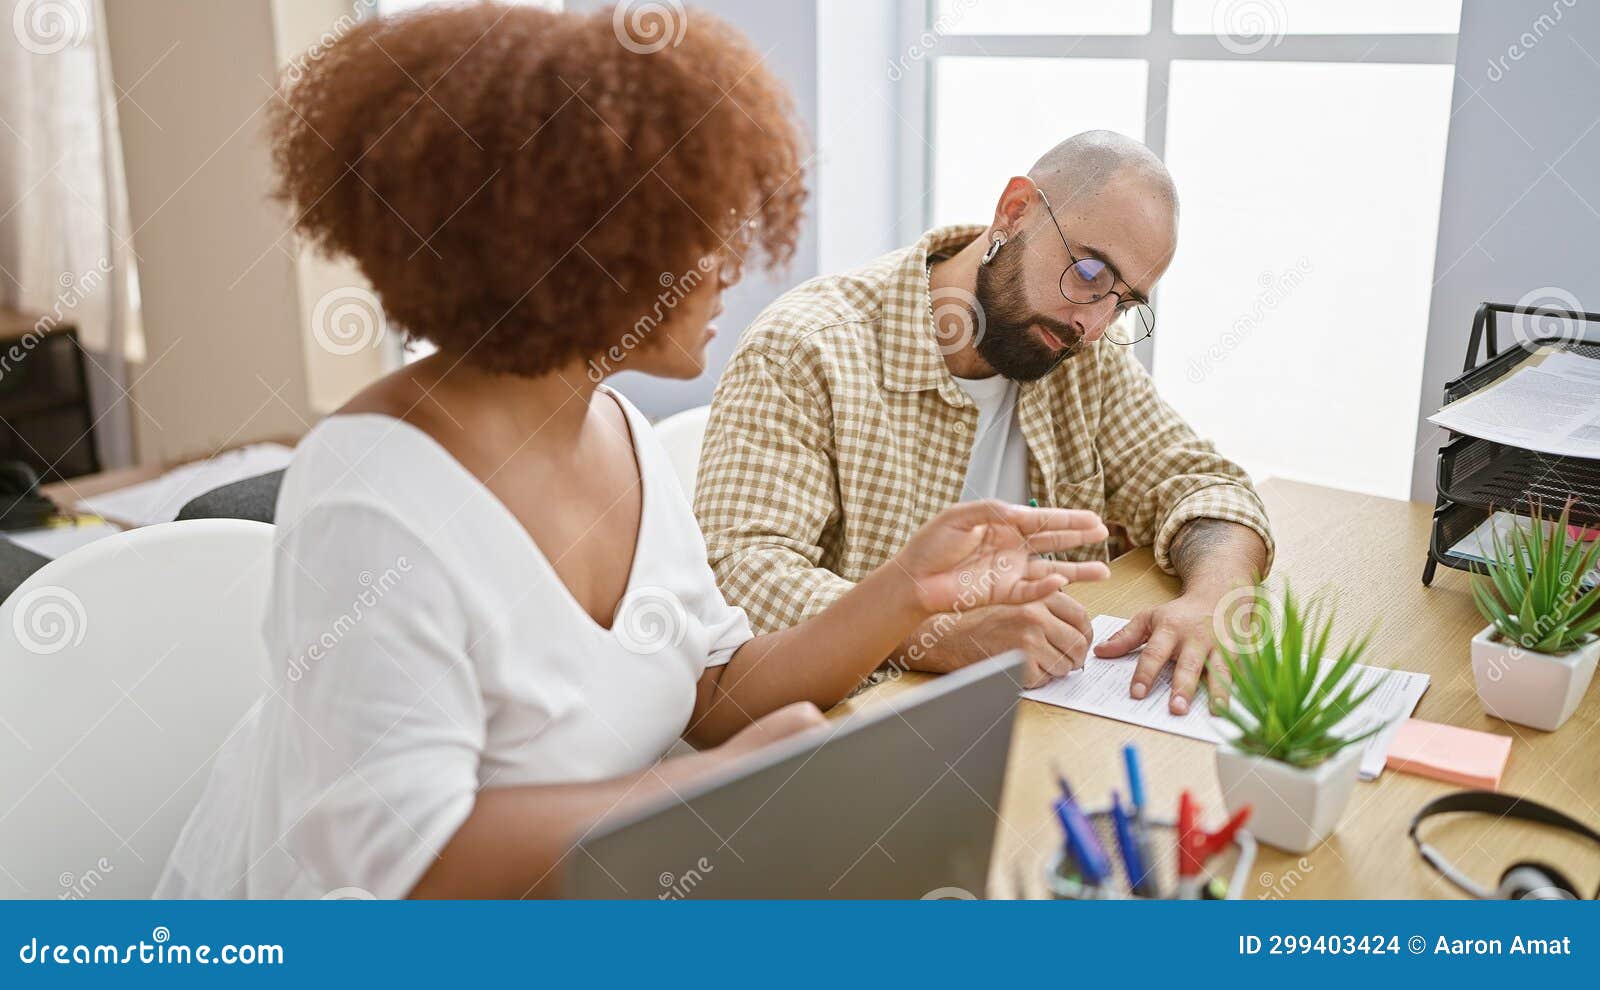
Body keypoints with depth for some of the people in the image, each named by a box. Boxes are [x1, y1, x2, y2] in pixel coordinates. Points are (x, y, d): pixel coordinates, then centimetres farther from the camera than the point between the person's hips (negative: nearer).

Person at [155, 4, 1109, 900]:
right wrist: (723, 779, -24)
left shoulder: (626, 435, -1)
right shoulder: (378, 504, -26)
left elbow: (717, 697, 0)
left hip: (571, 889, 7)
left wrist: (907, 590, -13)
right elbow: (400, 856, -28)